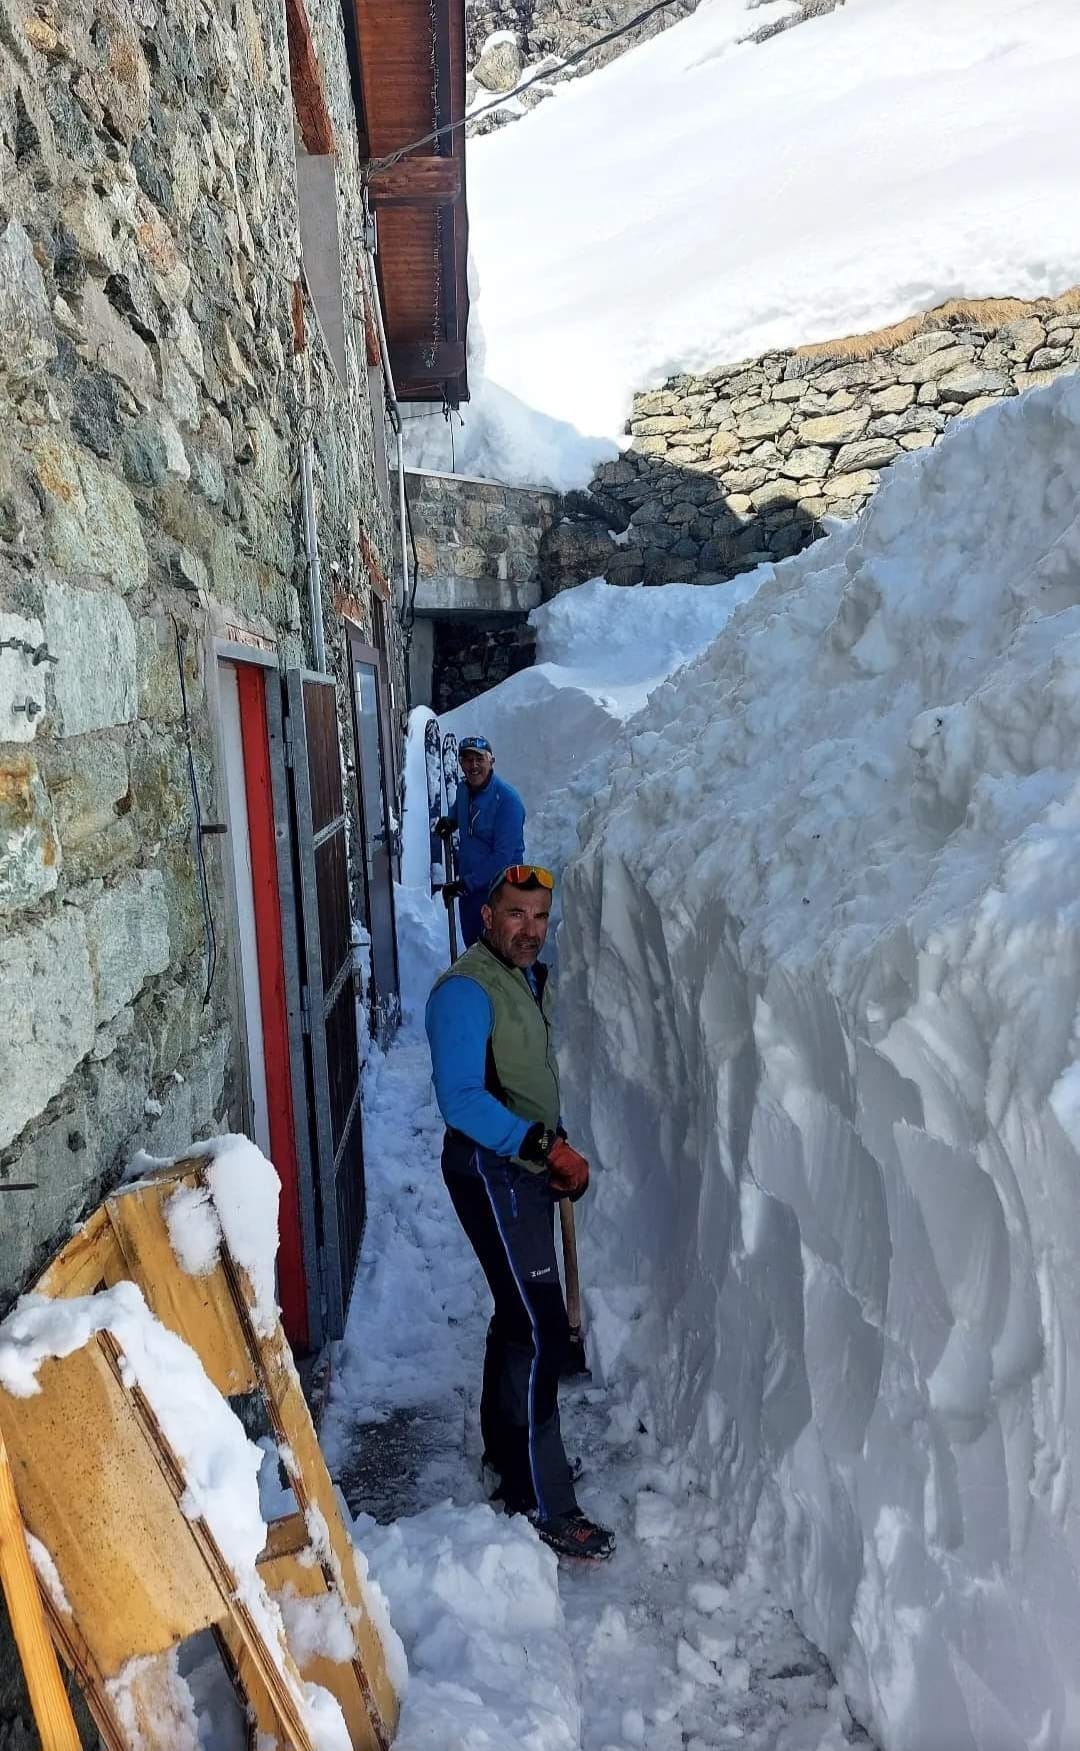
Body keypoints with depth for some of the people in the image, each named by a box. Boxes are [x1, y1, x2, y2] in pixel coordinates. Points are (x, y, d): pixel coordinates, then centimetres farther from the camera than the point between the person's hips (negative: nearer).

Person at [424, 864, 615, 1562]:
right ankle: (543, 1505, 4)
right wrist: (545, 1145, -27)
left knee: (521, 1315, 20)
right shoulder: (466, 990, -19)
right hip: (490, 1170, -9)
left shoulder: (533, 978, 10)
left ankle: (508, 1451, 39)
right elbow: (461, 1099, -26)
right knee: (540, 1330, -8)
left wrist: (560, 1151, 13)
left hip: (528, 1166, 9)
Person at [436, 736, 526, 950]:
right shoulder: (462, 791, 6)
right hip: (467, 890, 8)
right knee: (473, 948, 18)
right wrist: (450, 821, 8)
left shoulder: (507, 798, -18)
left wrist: (466, 884, -21)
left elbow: (503, 856, -23)